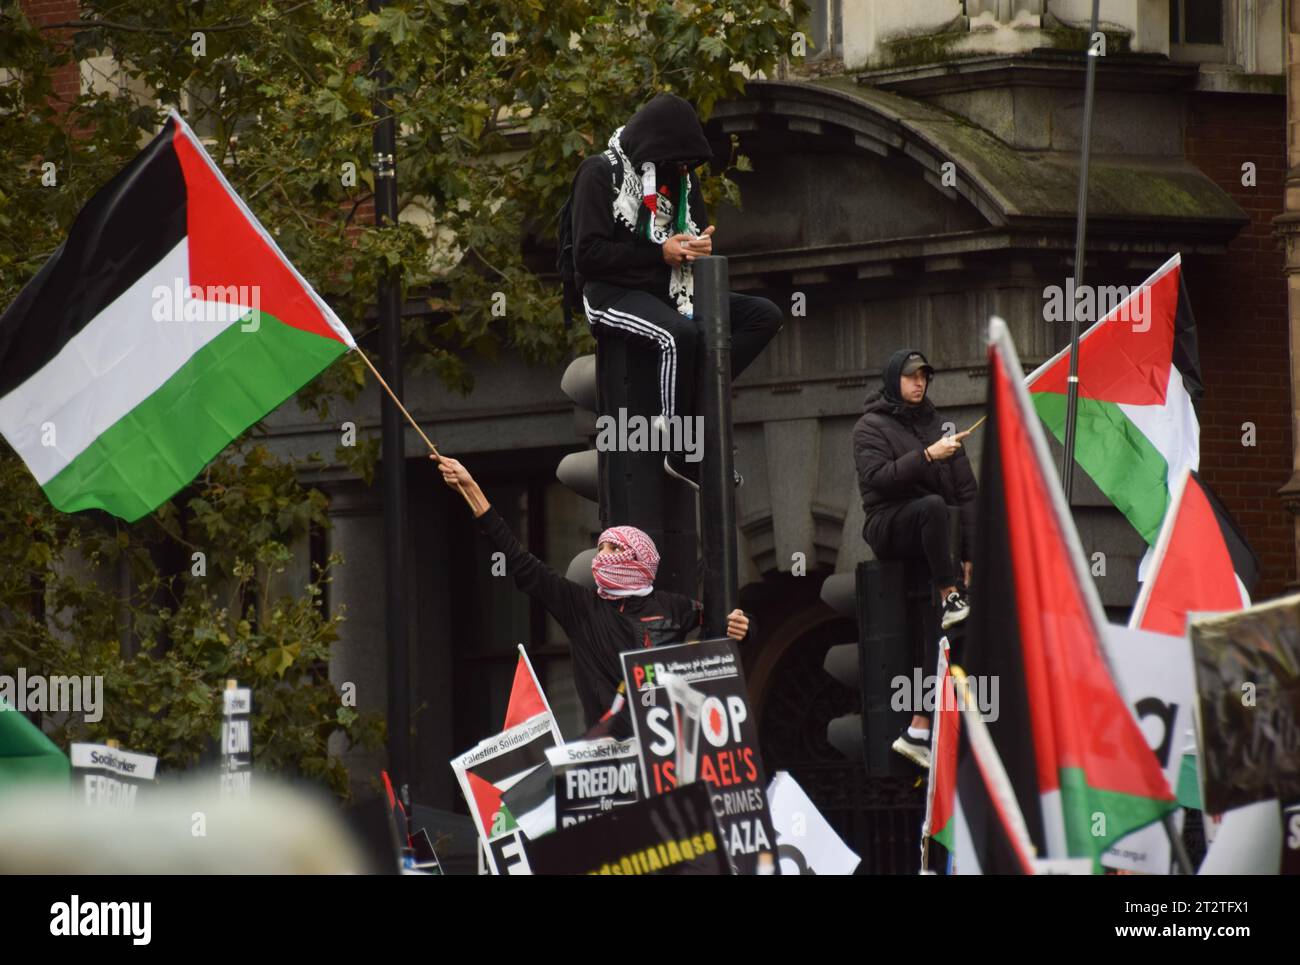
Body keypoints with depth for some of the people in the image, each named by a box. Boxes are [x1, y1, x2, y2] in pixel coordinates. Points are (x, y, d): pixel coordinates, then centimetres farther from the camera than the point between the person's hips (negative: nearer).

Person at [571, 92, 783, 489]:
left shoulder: (682, 179, 15)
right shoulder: (601, 173, -6)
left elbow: (700, 235, 23)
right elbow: (588, 254, -13)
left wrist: (700, 246, -3)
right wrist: (660, 253, -15)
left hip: (668, 292, 8)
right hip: (613, 293, -8)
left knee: (765, 316, -11)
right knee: (680, 334, -38)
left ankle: (696, 403, -23)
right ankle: (683, 453, -29)